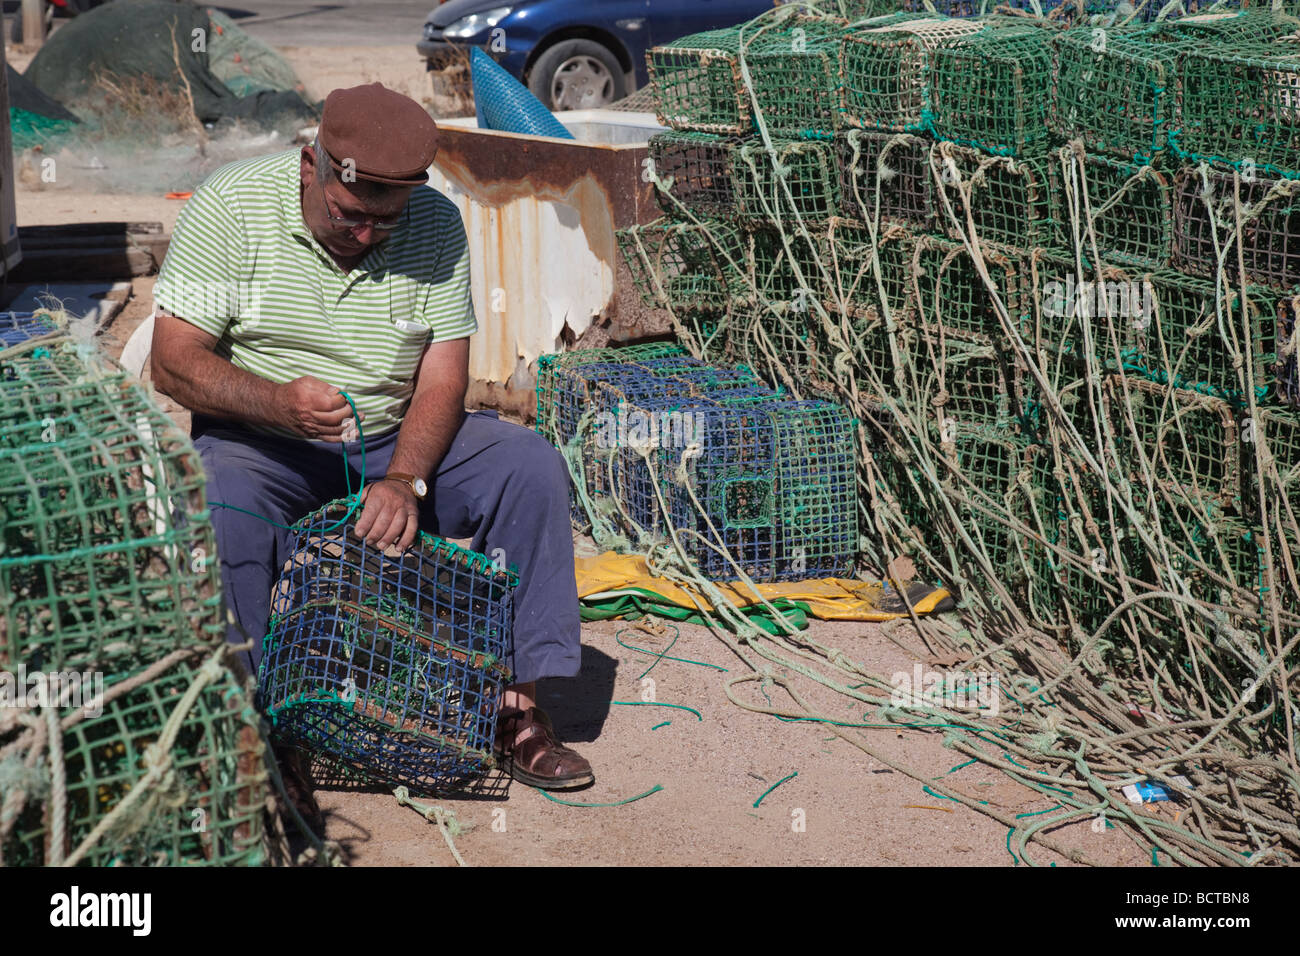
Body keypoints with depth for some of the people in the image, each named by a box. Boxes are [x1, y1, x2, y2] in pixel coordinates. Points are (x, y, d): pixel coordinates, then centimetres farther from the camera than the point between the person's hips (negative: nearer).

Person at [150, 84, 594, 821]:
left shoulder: (436, 224, -6)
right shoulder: (231, 206, -13)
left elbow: (443, 378, -7)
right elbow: (174, 360, -16)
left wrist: (404, 479, -26)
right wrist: (276, 402, -36)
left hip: (399, 441, 3)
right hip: (261, 441, -2)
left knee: (531, 467, -19)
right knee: (222, 512, -35)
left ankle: (516, 701, -14)